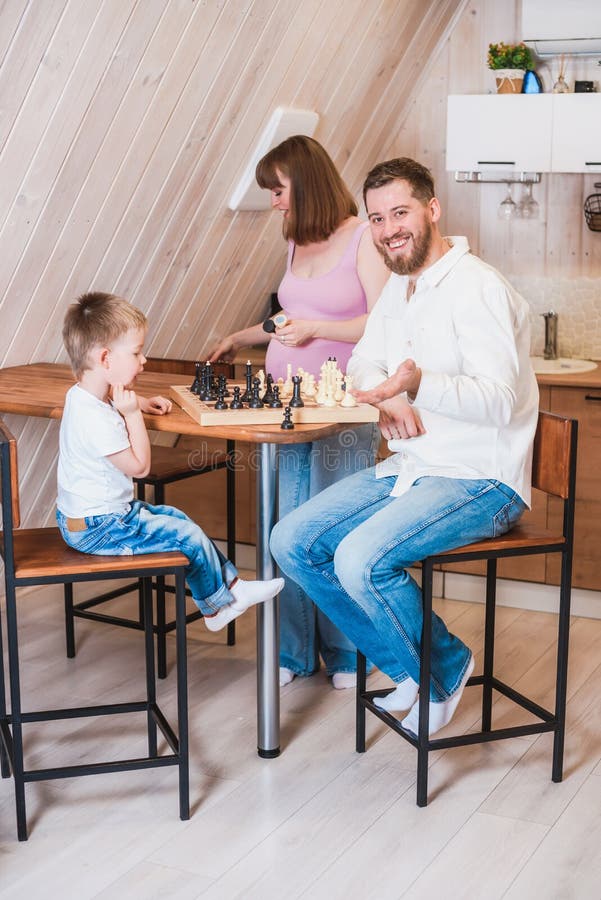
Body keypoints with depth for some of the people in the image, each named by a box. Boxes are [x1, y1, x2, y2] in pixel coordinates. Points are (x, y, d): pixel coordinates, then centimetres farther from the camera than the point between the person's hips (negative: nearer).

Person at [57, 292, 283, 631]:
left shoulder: (84, 395, 3)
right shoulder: (95, 419, -31)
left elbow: (116, 401, 29)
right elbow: (139, 465, -25)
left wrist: (142, 403, 11)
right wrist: (133, 413, -22)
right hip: (98, 528, -11)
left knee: (175, 517, 19)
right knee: (189, 536, -6)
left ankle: (229, 582, 26)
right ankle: (219, 604, 15)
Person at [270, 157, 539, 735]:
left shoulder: (477, 289, -16)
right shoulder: (398, 286, 13)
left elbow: (500, 402, -24)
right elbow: (365, 362, 21)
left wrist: (419, 384, -40)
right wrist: (382, 399, -4)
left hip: (481, 481, -9)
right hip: (410, 466, 9)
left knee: (360, 559, -29)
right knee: (291, 544, -2)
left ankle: (445, 668, 1)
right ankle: (411, 670, 8)